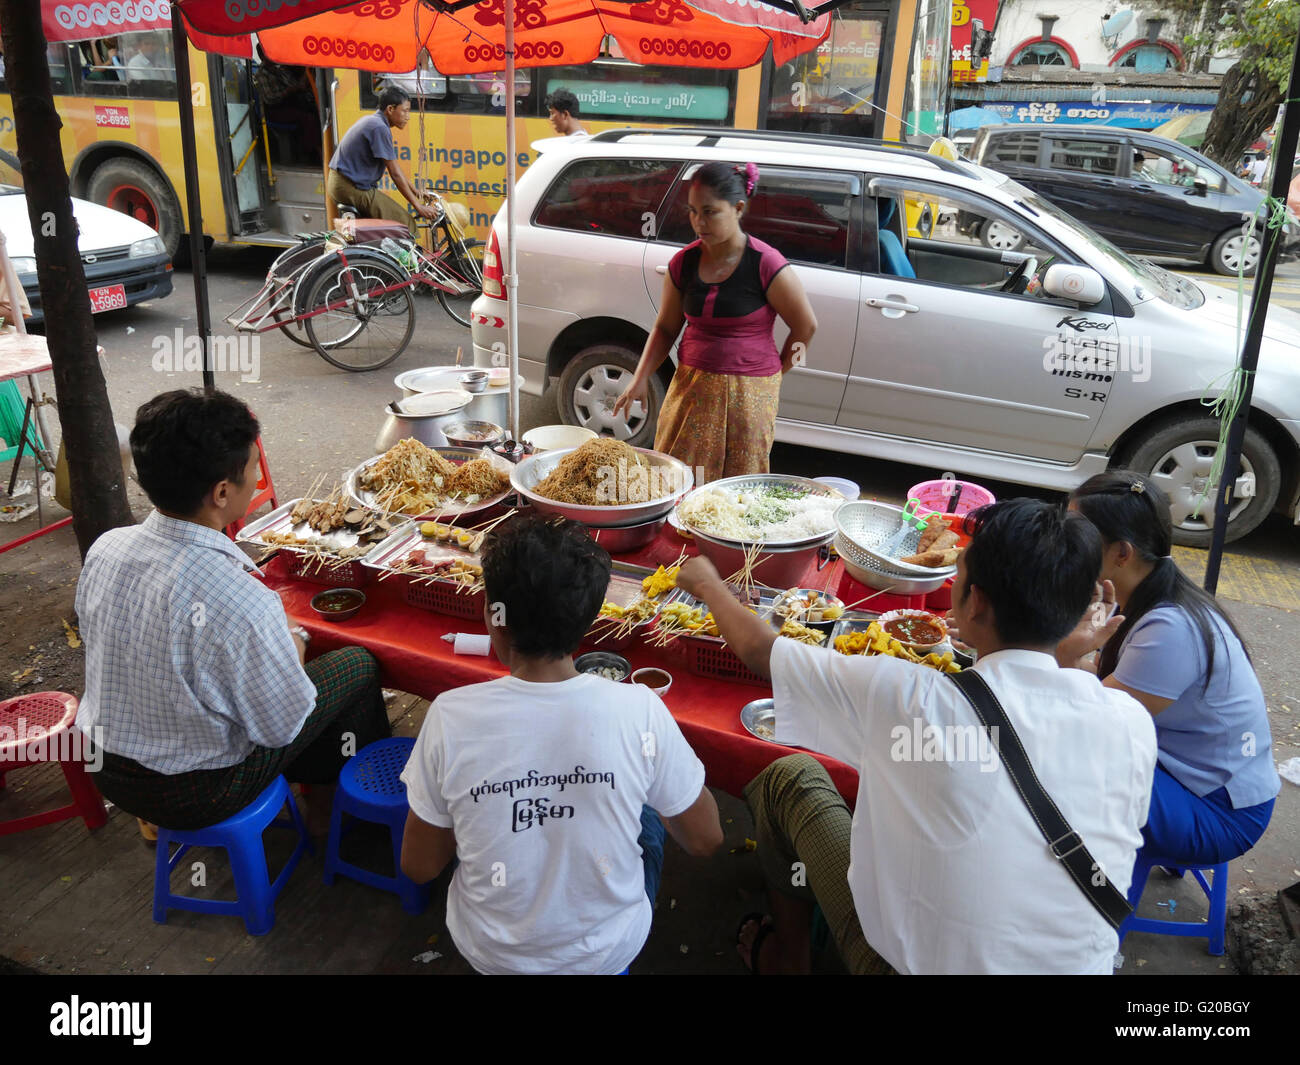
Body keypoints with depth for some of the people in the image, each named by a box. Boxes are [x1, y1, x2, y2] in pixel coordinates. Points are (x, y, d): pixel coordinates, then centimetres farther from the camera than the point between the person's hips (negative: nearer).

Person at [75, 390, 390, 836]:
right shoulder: (243, 603, -35)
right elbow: (282, 728, -21)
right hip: (197, 796, -6)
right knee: (357, 664, 8)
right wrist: (293, 645, -2)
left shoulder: (104, 548, -14)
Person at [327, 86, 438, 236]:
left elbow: (394, 166, 21)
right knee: (406, 223, -12)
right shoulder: (380, 128, -18)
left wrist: (416, 192, 21)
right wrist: (418, 206, -14)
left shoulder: (372, 121, 15)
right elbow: (395, 173, -18)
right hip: (352, 188, -11)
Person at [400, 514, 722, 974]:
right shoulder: (638, 711, -24)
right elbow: (705, 840, -10)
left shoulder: (451, 717, -24)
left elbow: (420, 866, -11)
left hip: (492, 952, 1)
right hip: (607, 952, 0)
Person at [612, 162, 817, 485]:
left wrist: (775, 371, 7)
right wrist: (640, 379, 1)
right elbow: (665, 328, 11)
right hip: (690, 389, 4)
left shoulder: (765, 264, -11)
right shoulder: (684, 262, 2)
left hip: (748, 395, -4)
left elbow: (806, 326, -1)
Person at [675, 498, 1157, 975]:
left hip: (914, 962, -4)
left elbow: (758, 648, -11)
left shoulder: (911, 700, -27)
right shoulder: (1134, 725, -17)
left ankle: (785, 955, 33)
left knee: (790, 776, 13)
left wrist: (706, 582, 10)